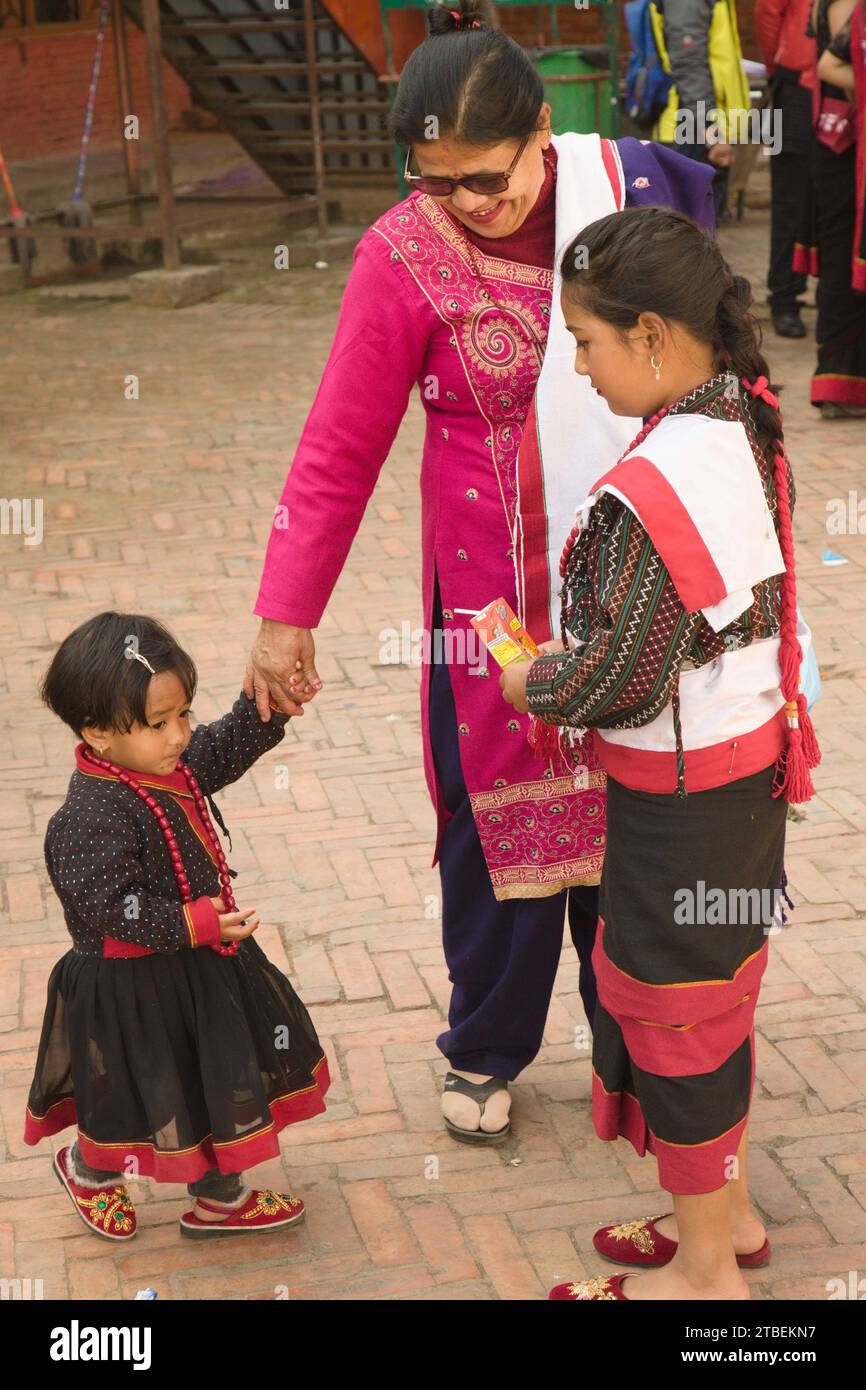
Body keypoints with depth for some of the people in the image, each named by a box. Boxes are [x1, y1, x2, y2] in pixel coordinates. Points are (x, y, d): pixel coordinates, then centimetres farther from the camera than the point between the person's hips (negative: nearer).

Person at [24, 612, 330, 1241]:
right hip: (134, 990, -8)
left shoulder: (174, 763, -4)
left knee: (222, 1082, 18)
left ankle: (221, 1197, 38)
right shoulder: (93, 815, -31)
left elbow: (229, 747, 12)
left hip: (202, 968, 8)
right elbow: (109, 905, -32)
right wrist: (193, 924, -34)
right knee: (134, 1095, 15)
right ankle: (88, 1170, 47)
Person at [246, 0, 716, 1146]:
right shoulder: (404, 256, -14)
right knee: (502, 806, 7)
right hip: (494, 573, -2)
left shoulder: (629, 186, -6)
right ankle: (486, 1051, 29)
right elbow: (340, 448, -9)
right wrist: (286, 615, -8)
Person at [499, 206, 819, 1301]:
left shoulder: (650, 490, -28)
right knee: (716, 988, 23)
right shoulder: (750, 433, 0)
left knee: (670, 1014, 8)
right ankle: (728, 1211, 40)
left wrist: (529, 687, -4)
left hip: (678, 798, -9)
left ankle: (705, 1270, 24)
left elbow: (618, 680, -24)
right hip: (754, 760, 9)